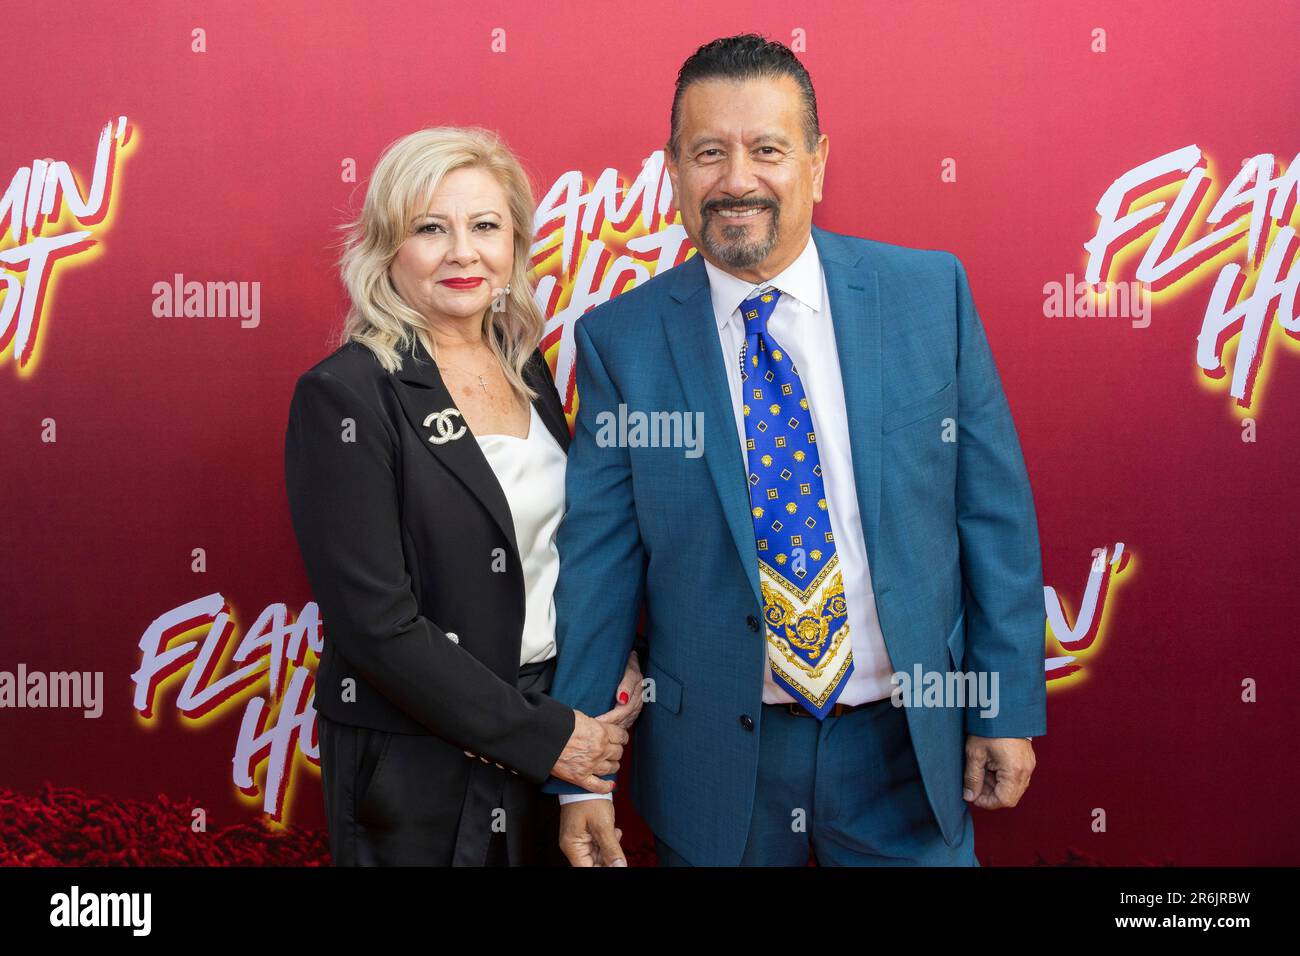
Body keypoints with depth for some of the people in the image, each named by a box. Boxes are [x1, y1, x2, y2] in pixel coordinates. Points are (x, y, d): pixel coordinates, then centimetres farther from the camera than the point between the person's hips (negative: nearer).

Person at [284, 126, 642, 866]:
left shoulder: (526, 367, 3)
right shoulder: (347, 395, -16)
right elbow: (376, 620, -20)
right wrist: (544, 735, -17)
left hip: (556, 722, 6)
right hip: (417, 772, -6)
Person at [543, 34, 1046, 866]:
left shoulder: (931, 292, -5)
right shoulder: (620, 340, -7)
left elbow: (994, 509, -1)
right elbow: (597, 565, -5)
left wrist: (1010, 706, 0)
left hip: (908, 743, 1)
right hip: (715, 760, 0)